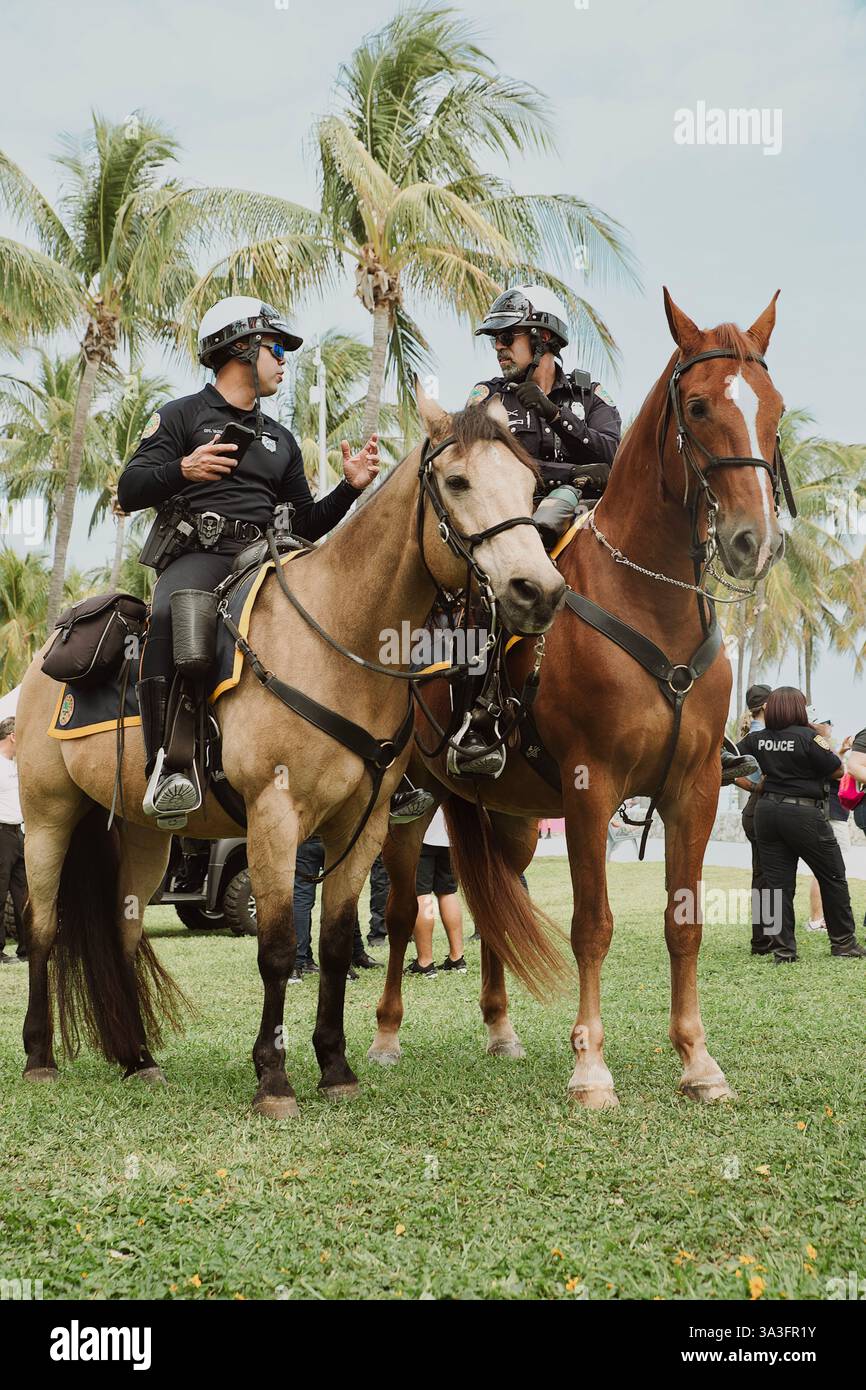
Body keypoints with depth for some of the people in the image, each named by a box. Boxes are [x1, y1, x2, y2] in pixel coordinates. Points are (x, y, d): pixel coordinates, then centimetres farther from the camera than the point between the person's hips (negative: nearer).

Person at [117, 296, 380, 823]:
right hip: (198, 556, -5)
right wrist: (182, 470, -16)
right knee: (170, 616, -39)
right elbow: (130, 493, 2)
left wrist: (350, 487, 11)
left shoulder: (281, 439, 29)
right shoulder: (182, 417, 12)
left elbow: (307, 523, 27)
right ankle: (168, 763, -41)